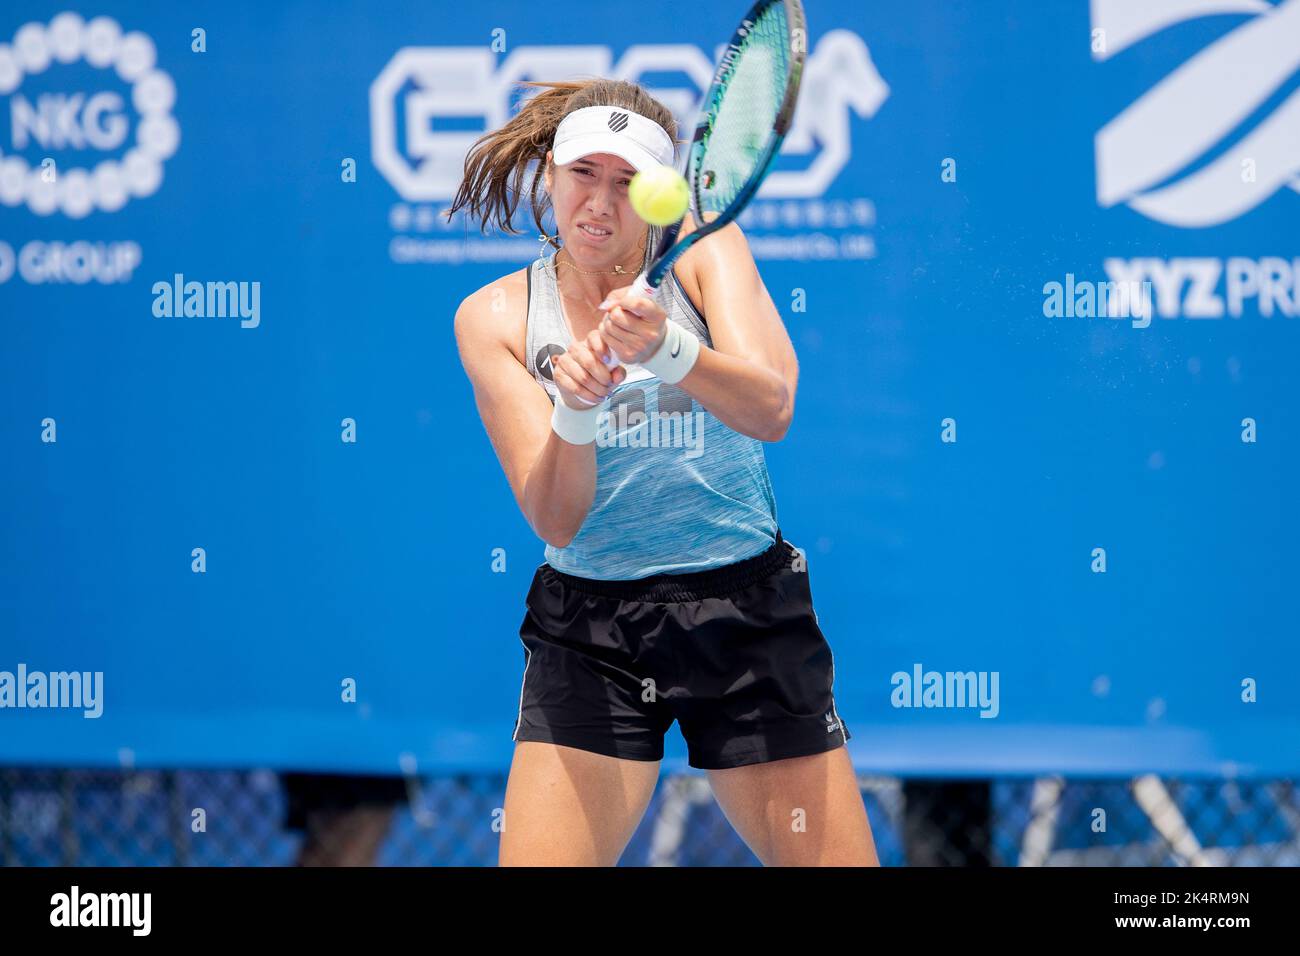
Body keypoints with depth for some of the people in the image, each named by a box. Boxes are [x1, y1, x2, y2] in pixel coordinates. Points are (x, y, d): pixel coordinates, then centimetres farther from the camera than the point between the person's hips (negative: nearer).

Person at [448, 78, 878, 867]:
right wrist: (573, 409, -31)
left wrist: (667, 350, -38)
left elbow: (771, 411, -20)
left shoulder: (703, 250, -2)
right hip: (588, 630, 0)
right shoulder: (496, 317, -3)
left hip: (747, 616, 0)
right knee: (536, 860, -12)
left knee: (834, 859, -4)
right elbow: (556, 521, -12)